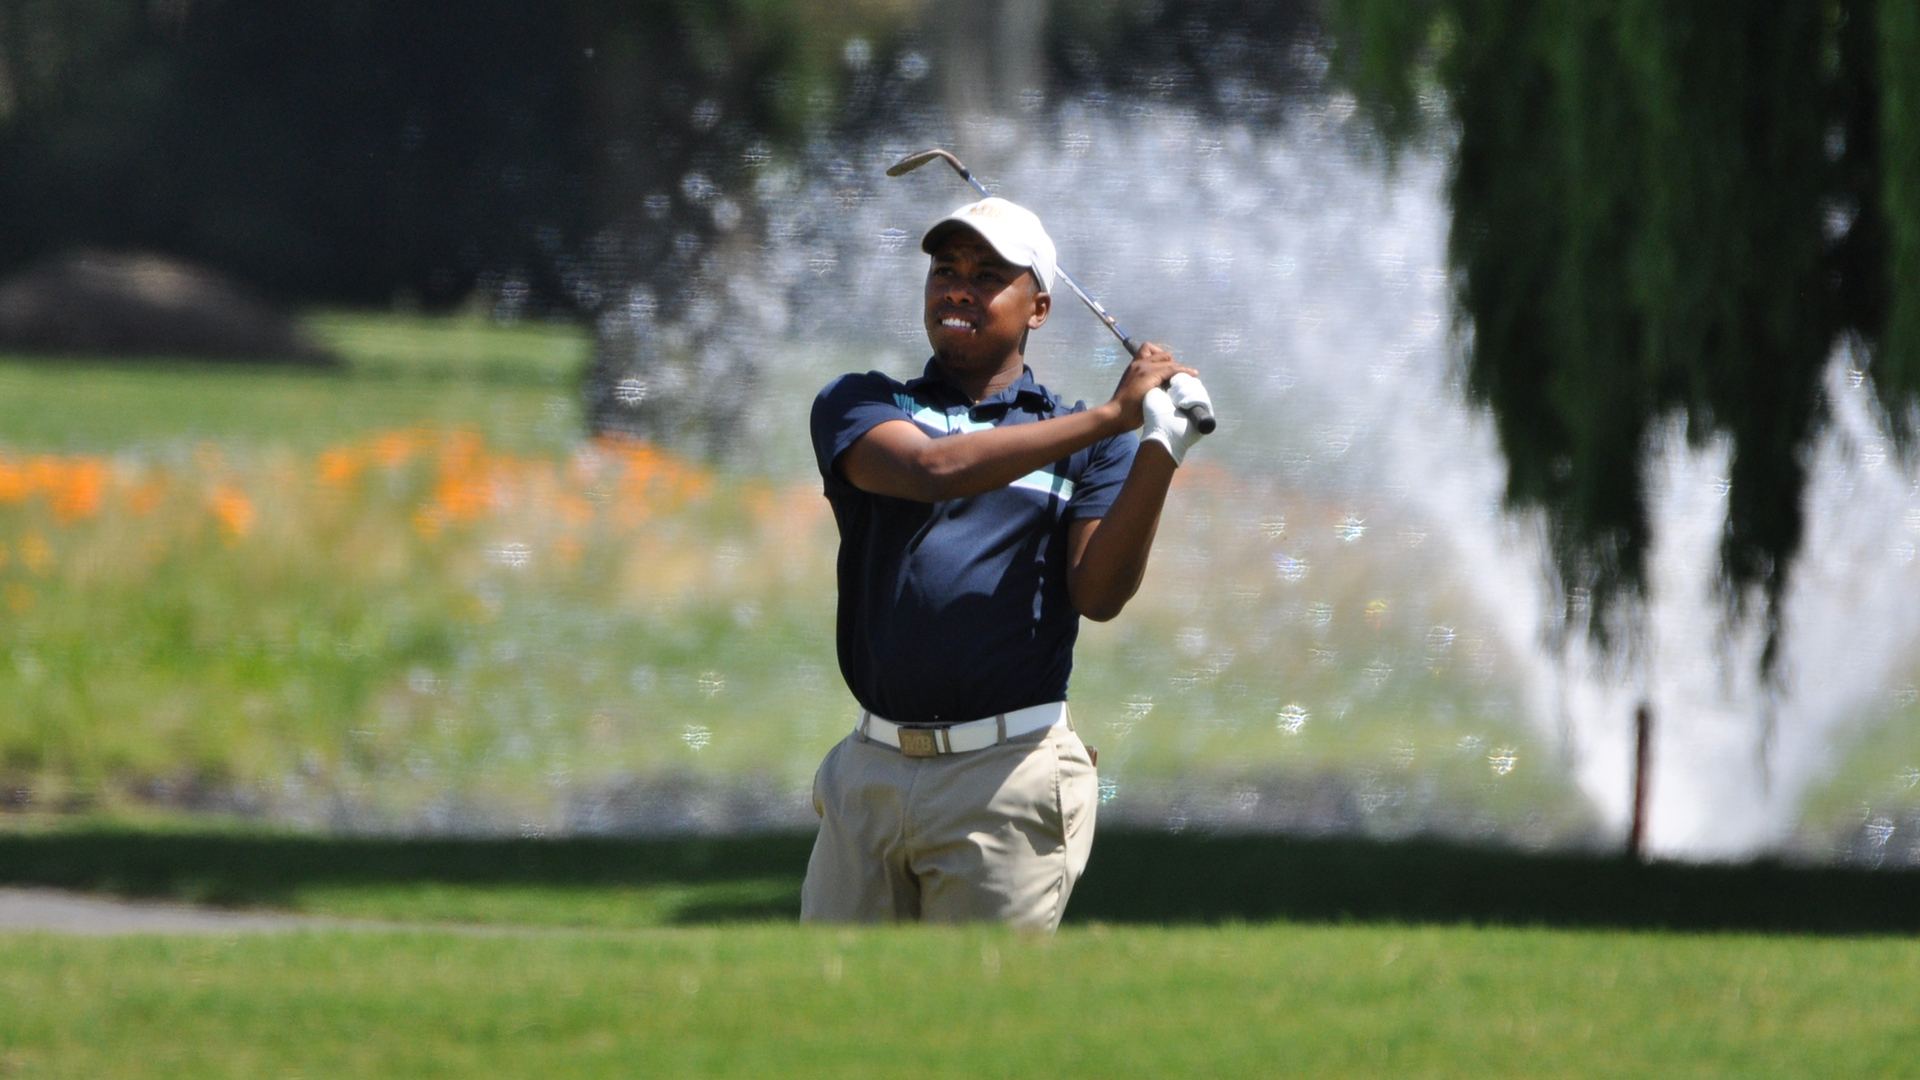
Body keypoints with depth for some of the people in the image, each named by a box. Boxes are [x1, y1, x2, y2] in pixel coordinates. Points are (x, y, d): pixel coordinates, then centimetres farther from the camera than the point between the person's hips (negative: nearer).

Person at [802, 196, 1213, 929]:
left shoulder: (1088, 445, 8)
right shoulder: (857, 406, 9)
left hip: (1006, 781, -2)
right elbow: (930, 469, -13)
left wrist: (1160, 453, -20)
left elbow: (1099, 594, -7)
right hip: (871, 773, 2)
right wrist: (1112, 417, -18)